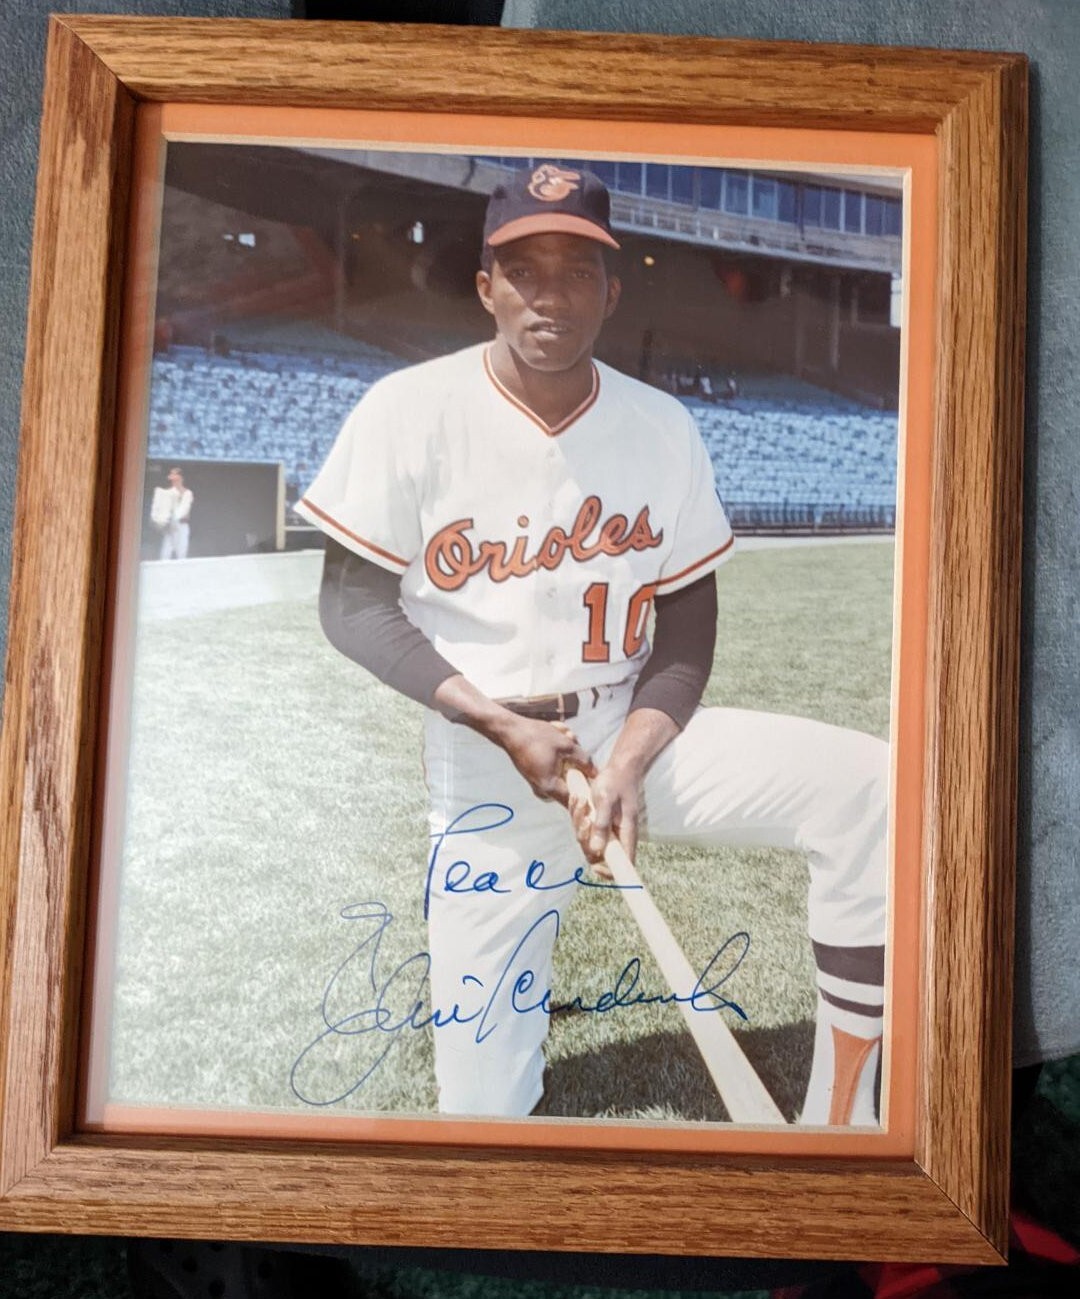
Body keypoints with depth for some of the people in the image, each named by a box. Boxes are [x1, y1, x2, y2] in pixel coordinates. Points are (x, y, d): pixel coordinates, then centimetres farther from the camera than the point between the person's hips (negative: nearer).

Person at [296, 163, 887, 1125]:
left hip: (636, 732, 2)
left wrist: (631, 762, -16)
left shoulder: (664, 430, -3)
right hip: (487, 780, -2)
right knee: (483, 1099, -2)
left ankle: (839, 1116, -8)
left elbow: (687, 624, 1)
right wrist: (504, 726, -19)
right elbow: (353, 604, -9)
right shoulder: (410, 413, -10)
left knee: (870, 791, -20)